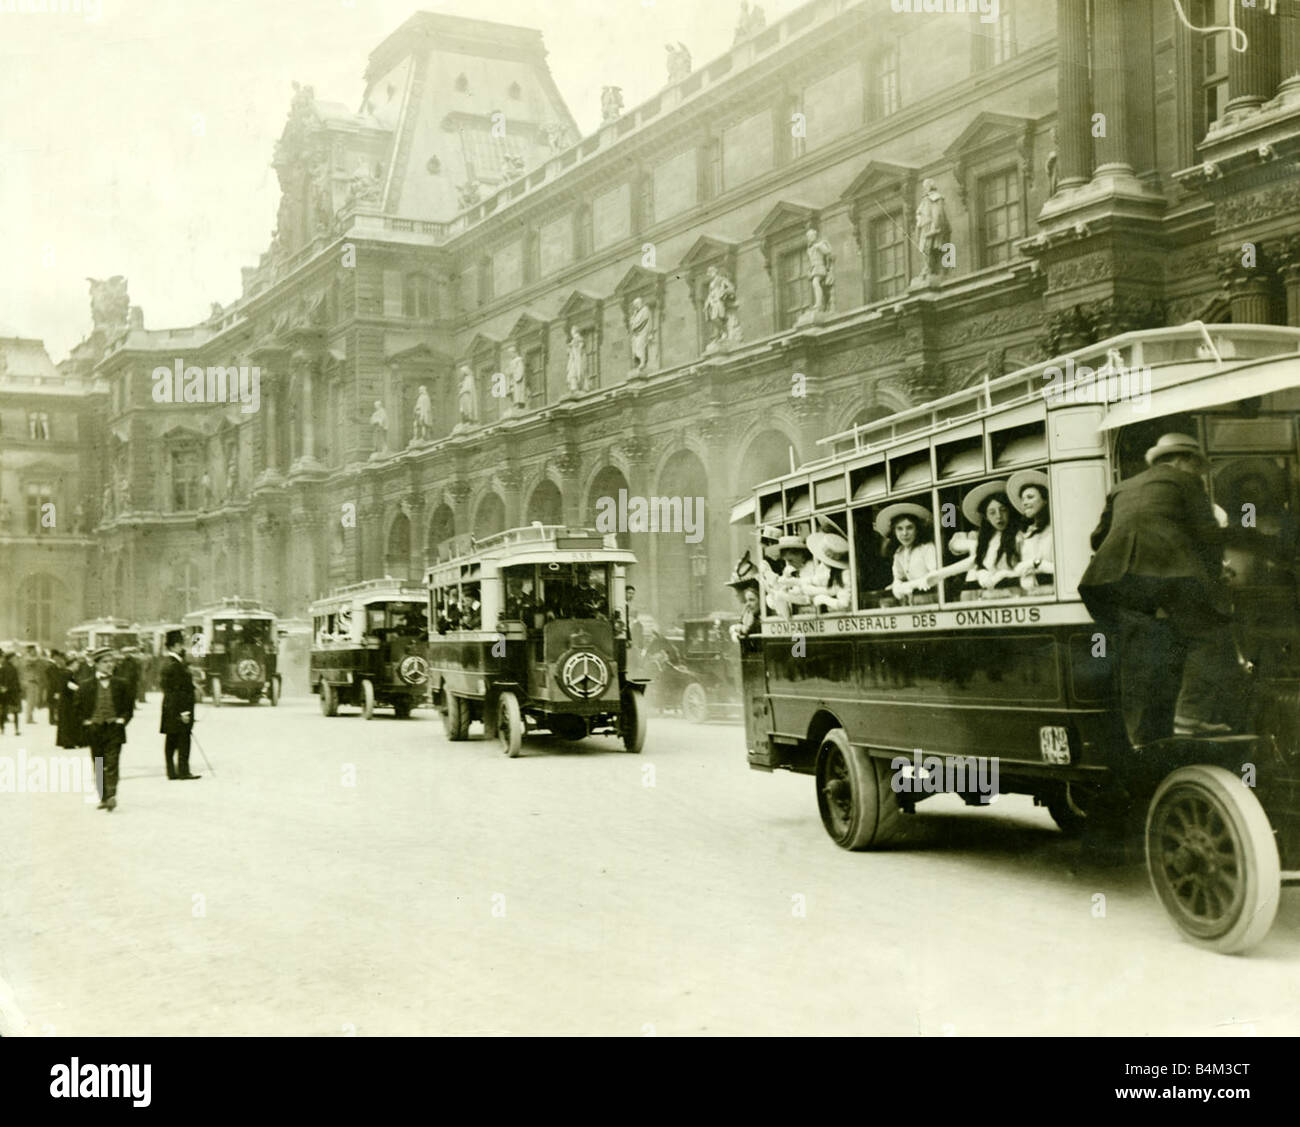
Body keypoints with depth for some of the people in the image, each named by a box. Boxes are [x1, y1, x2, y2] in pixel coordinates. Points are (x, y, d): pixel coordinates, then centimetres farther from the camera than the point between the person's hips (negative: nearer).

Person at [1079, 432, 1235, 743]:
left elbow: (1098, 538, 28)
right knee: (1205, 638, 4)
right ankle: (1192, 716, -8)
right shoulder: (1184, 482, 17)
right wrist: (1214, 582, 21)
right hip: (1170, 568, -5)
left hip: (1117, 570, 5)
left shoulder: (1122, 489, 31)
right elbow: (1208, 536, 11)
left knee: (1137, 658, 9)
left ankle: (1144, 735, 8)